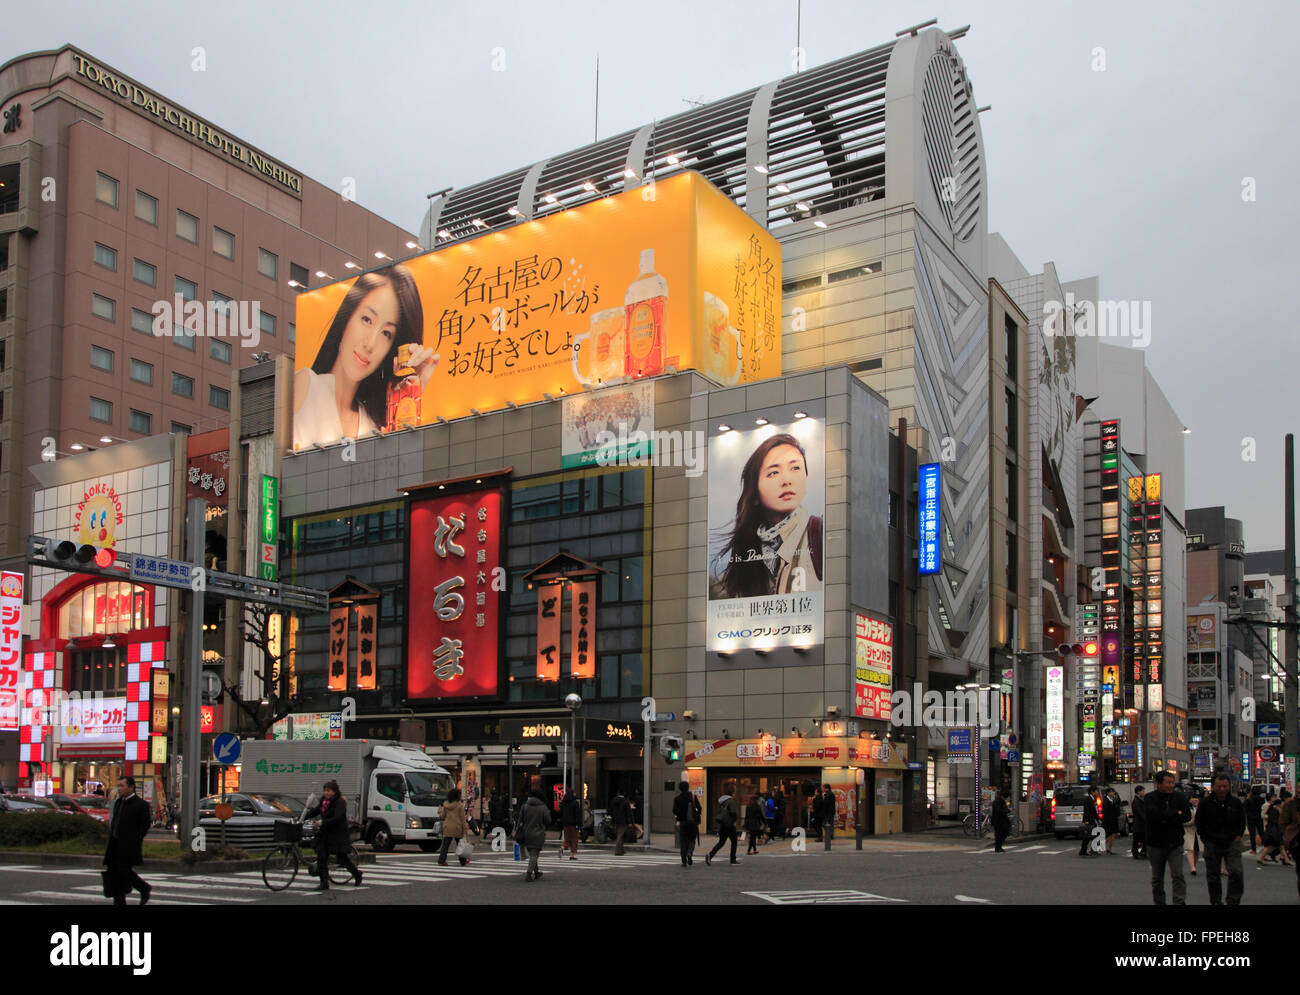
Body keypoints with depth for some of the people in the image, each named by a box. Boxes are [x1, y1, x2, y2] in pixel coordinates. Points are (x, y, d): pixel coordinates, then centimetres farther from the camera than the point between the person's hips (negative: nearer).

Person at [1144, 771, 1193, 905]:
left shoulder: (1179, 797, 3)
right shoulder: (1150, 798, -6)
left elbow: (1187, 816, -6)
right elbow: (1154, 814, -22)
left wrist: (1167, 818, -16)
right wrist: (1176, 814, -14)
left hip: (1175, 844, 1)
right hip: (1156, 844, -1)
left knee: (1178, 874, -10)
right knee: (1157, 878, 10)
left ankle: (1180, 902, -10)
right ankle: (1159, 902, 22)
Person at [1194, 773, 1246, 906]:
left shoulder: (1236, 802, 1)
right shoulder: (1205, 803, -3)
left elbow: (1242, 821, 17)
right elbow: (1199, 824, 8)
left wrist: (1239, 836, 5)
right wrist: (1206, 839, 1)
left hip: (1232, 842, 0)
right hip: (1212, 844, 0)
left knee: (1236, 872, -14)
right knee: (1213, 876, 6)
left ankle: (1233, 901, -4)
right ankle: (1216, 901, 19)